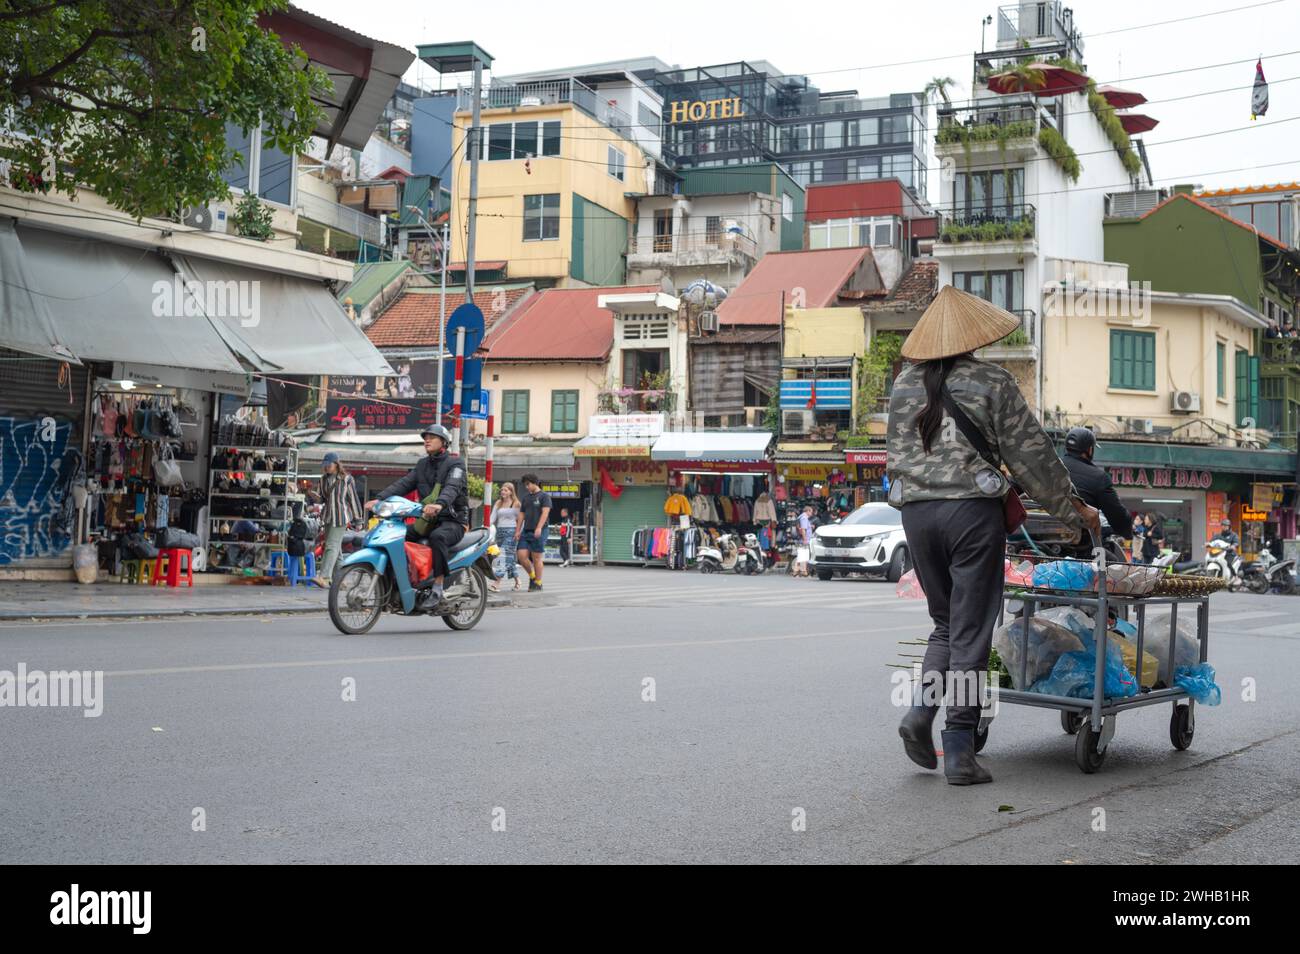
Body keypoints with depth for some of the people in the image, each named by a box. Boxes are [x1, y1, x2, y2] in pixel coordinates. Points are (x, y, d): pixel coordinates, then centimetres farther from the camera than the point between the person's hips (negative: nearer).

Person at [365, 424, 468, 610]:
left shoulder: (454, 463, -4)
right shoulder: (422, 465, 17)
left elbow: (452, 487, -24)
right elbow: (403, 483, 4)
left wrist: (440, 504, -46)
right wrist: (380, 498, -13)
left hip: (452, 520, -7)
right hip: (428, 519, 7)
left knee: (437, 537, -38)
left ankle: (437, 588, -34)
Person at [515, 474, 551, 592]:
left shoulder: (544, 496, -1)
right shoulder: (526, 497, 19)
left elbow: (545, 512, -12)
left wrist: (539, 528, -24)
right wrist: (518, 531, 11)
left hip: (538, 532, -6)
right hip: (526, 531, 6)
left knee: (536, 558, -4)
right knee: (522, 556, -4)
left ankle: (538, 583, 5)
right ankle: (532, 575, 18)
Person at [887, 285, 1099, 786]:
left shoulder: (905, 383, 10)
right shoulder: (991, 382, -3)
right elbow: (1031, 452, -1)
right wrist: (1073, 509, 7)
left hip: (916, 511, 4)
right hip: (972, 508, -4)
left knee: (945, 622, 19)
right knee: (970, 629, 2)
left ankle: (921, 709, -1)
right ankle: (959, 752, 3)